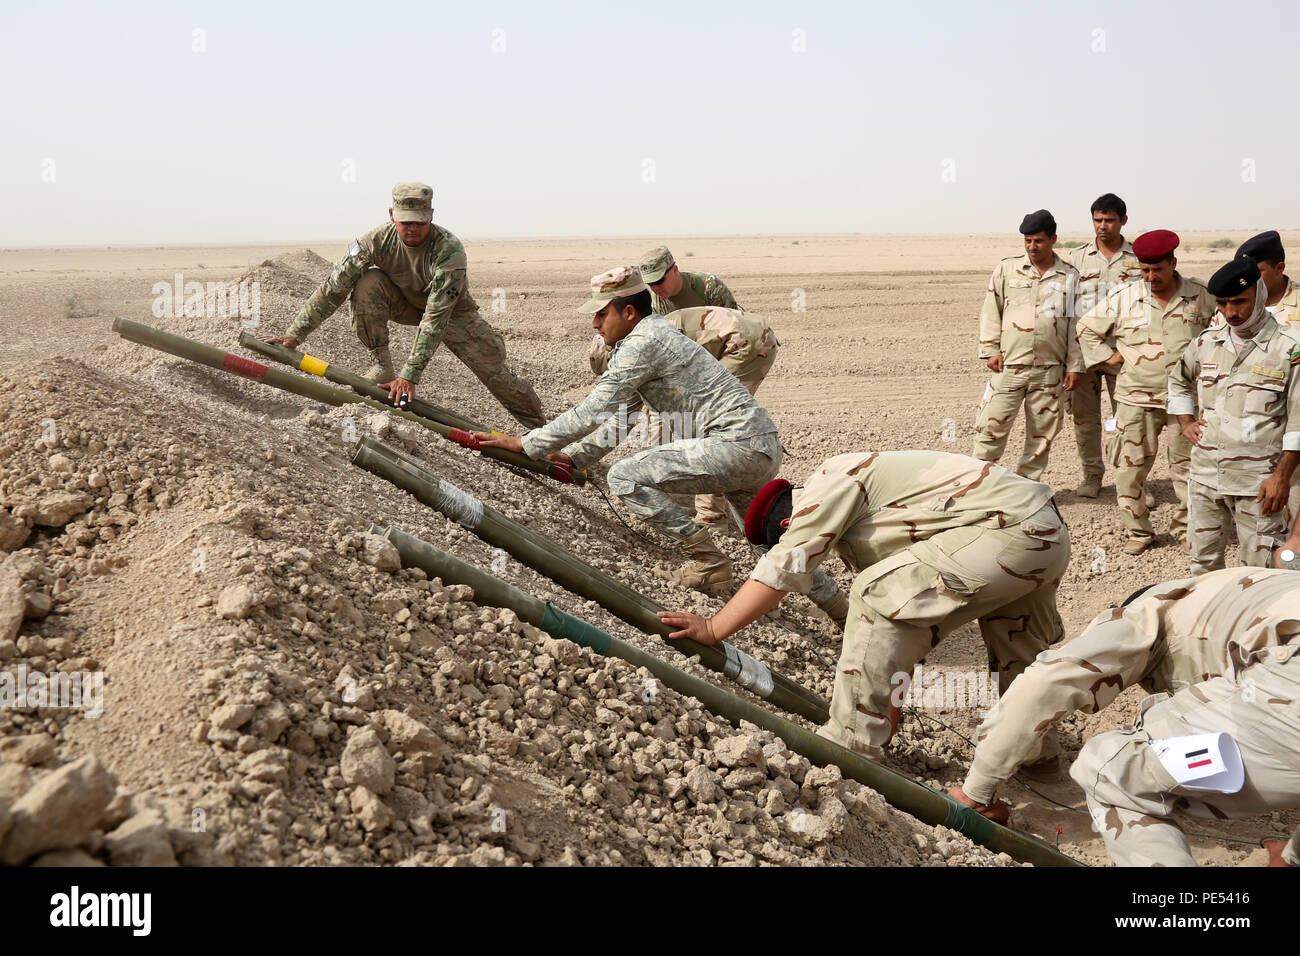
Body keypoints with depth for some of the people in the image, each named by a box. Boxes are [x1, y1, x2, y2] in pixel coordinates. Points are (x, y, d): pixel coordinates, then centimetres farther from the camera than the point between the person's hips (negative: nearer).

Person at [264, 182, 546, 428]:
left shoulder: (449, 250, -36)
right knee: (367, 283, -27)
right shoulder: (377, 241, -27)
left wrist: (410, 375, -44)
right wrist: (296, 333, -29)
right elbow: (333, 287, -24)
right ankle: (382, 367, -15)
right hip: (405, 303, 2)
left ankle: (539, 425, 5)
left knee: (491, 357, -15)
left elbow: (436, 317, -40)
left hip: (451, 309, -2)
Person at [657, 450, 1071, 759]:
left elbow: (784, 567, -13)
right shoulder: (858, 533, 24)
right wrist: (888, 715, 28)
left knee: (877, 597, -12)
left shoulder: (832, 477, -5)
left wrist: (713, 629, -9)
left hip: (1009, 527, -11)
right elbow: (905, 626, 26)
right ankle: (1033, 745, 52)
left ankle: (848, 744, -6)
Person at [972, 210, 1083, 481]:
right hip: (1008, 366, -1)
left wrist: (1074, 366, 5)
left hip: (1050, 369, 1)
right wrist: (990, 351, -1)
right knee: (992, 425, -6)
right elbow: (990, 311, 8)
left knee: (1042, 432, 7)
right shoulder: (1007, 268, 5)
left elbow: (1075, 324, 9)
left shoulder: (1069, 276, 7)